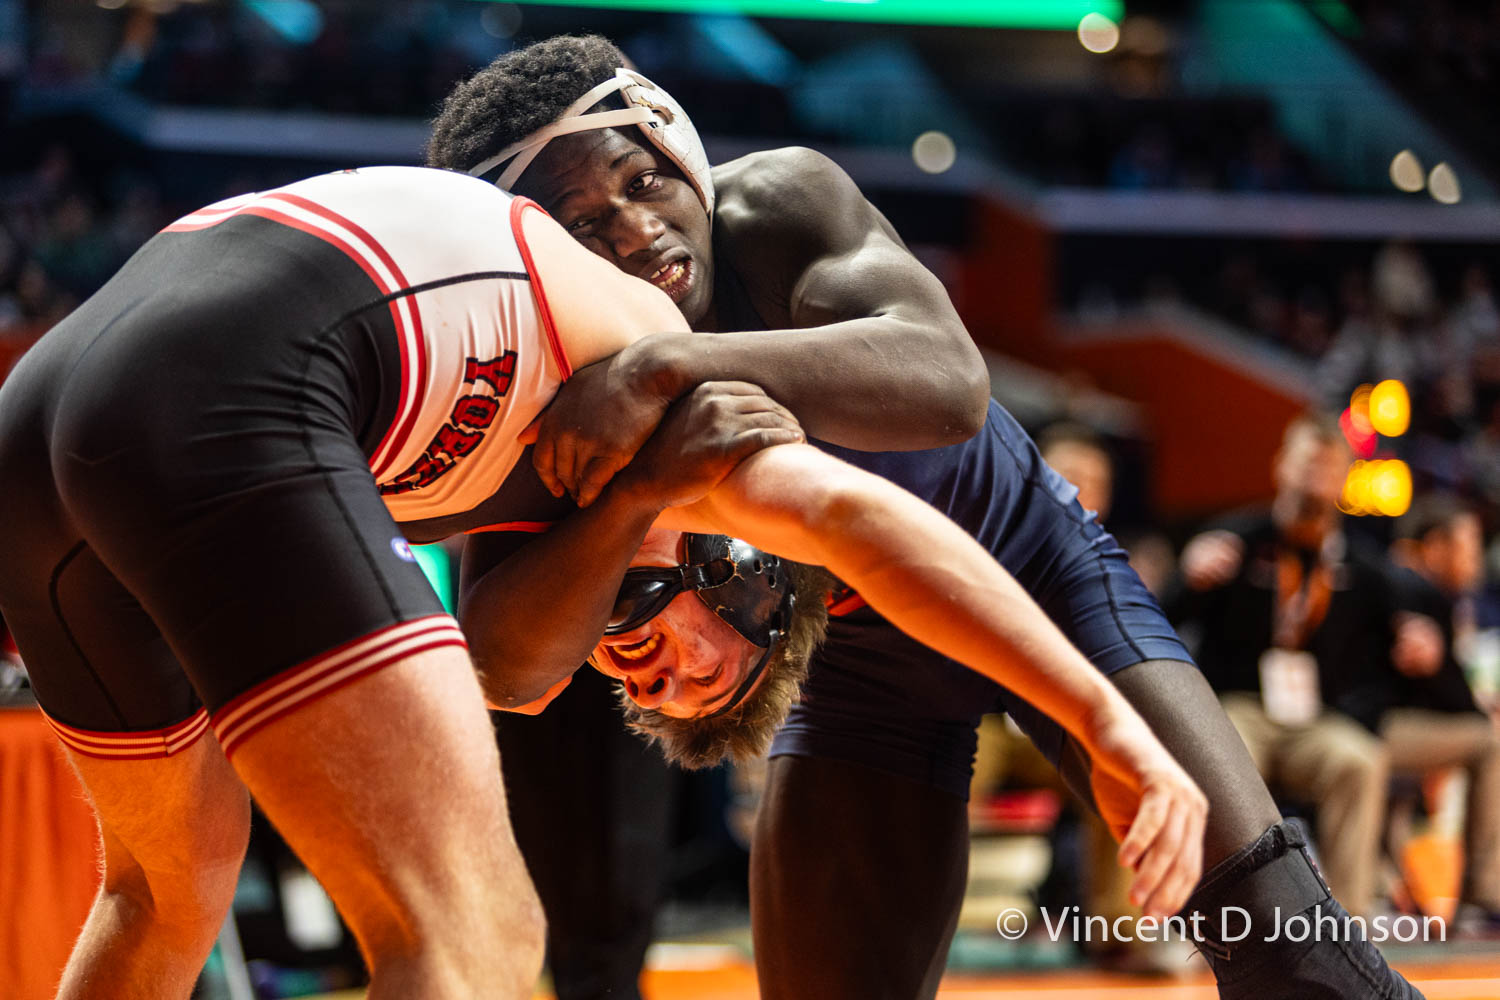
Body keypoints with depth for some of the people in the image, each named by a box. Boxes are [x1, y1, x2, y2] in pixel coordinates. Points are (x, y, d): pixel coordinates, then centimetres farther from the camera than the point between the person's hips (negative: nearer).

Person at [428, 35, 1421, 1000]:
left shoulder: (780, 202, -27)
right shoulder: (545, 396, -20)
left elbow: (950, 386, -45)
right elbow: (508, 668, -29)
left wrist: (669, 365, -53)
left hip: (1033, 558, -2)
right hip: (854, 660, 2)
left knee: (1264, 918, -17)